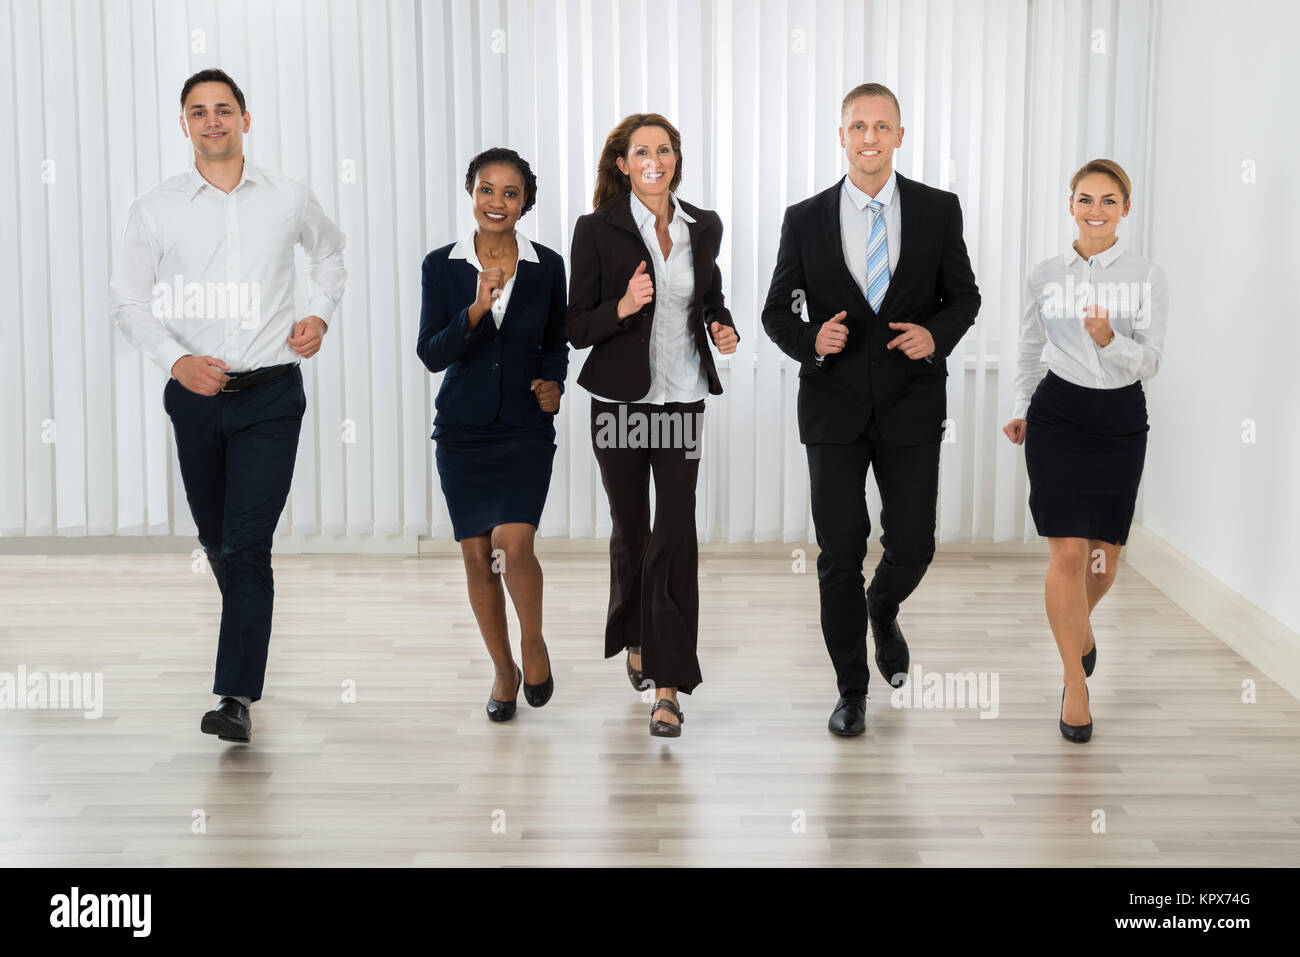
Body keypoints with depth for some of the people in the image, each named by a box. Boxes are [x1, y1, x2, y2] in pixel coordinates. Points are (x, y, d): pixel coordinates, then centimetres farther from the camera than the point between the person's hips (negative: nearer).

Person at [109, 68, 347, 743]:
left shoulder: (288, 200, 3)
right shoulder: (154, 209, 1)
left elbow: (329, 251, 24)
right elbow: (130, 303, 3)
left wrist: (320, 314, 7)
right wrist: (176, 359, -13)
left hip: (271, 393, -2)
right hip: (195, 392, 2)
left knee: (247, 544, -11)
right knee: (215, 537, 16)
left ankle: (236, 696, -11)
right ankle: (250, 626, 45)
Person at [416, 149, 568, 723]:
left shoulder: (546, 267, 1)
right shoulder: (442, 266, -2)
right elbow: (432, 355, -9)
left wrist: (553, 382, -7)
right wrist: (476, 310, -23)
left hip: (527, 429, -1)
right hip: (463, 430, 1)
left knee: (513, 545, -18)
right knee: (477, 556, 6)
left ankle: (534, 640, 10)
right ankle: (504, 669, 25)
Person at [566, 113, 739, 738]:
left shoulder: (704, 227, 5)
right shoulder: (597, 229, -6)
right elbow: (576, 328, -6)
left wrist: (723, 328, 1)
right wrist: (622, 307, -24)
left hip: (683, 399, 1)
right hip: (620, 400, -1)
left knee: (676, 537, -7)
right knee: (630, 529, 13)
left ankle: (667, 686, -5)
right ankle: (636, 642, 39)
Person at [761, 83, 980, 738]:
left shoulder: (938, 210, 1)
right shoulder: (805, 219, 0)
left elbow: (963, 295, 9)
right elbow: (777, 311, 6)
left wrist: (937, 334, -11)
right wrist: (811, 340, -15)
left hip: (911, 408, 0)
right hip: (834, 408, 0)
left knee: (912, 546, 1)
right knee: (839, 555, 2)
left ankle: (882, 611, 39)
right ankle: (851, 689, 19)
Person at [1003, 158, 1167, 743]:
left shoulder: (1146, 278, 0)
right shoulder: (1044, 276, 4)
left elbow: (1151, 359, -6)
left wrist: (1110, 341, -24)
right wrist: (1022, 410, 9)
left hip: (1120, 417, 1)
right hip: (1058, 415, -1)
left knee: (1106, 553, 9)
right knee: (1067, 551, -9)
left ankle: (1079, 624, 43)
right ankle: (1075, 684, 2)